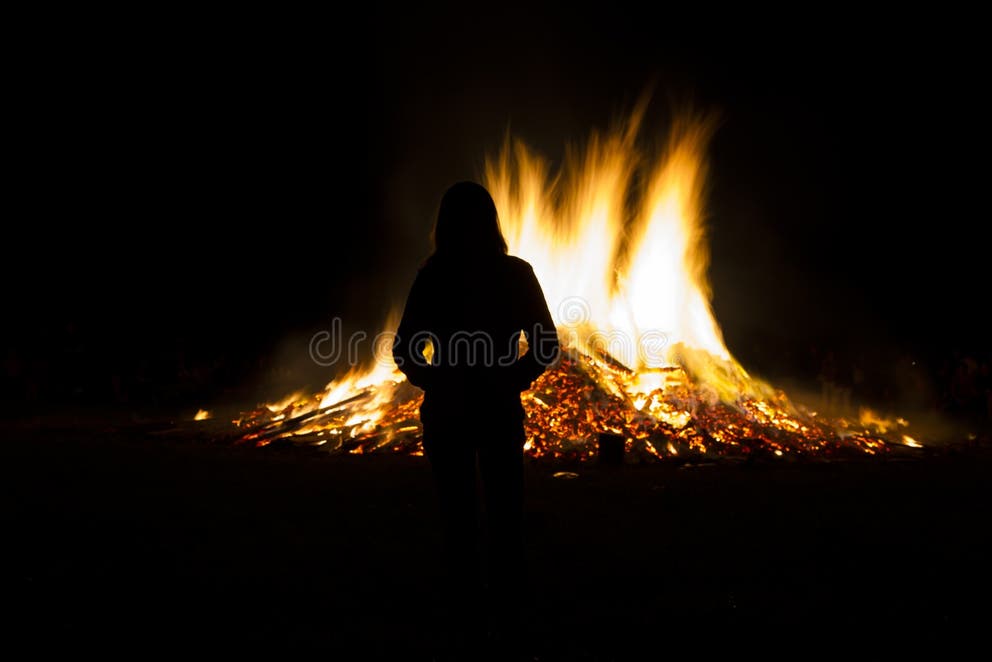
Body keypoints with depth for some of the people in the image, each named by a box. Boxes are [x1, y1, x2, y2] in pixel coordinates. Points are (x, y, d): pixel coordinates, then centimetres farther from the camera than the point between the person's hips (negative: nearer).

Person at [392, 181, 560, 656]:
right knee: (504, 519, 13)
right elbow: (546, 345, -3)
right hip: (500, 410, 1)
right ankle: (506, 624, 20)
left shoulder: (432, 276, -9)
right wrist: (510, 381, 7)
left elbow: (405, 349, -9)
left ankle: (468, 623, 16)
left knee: (460, 519, 9)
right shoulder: (517, 274, -4)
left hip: (447, 411, -1)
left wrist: (432, 382, 7)